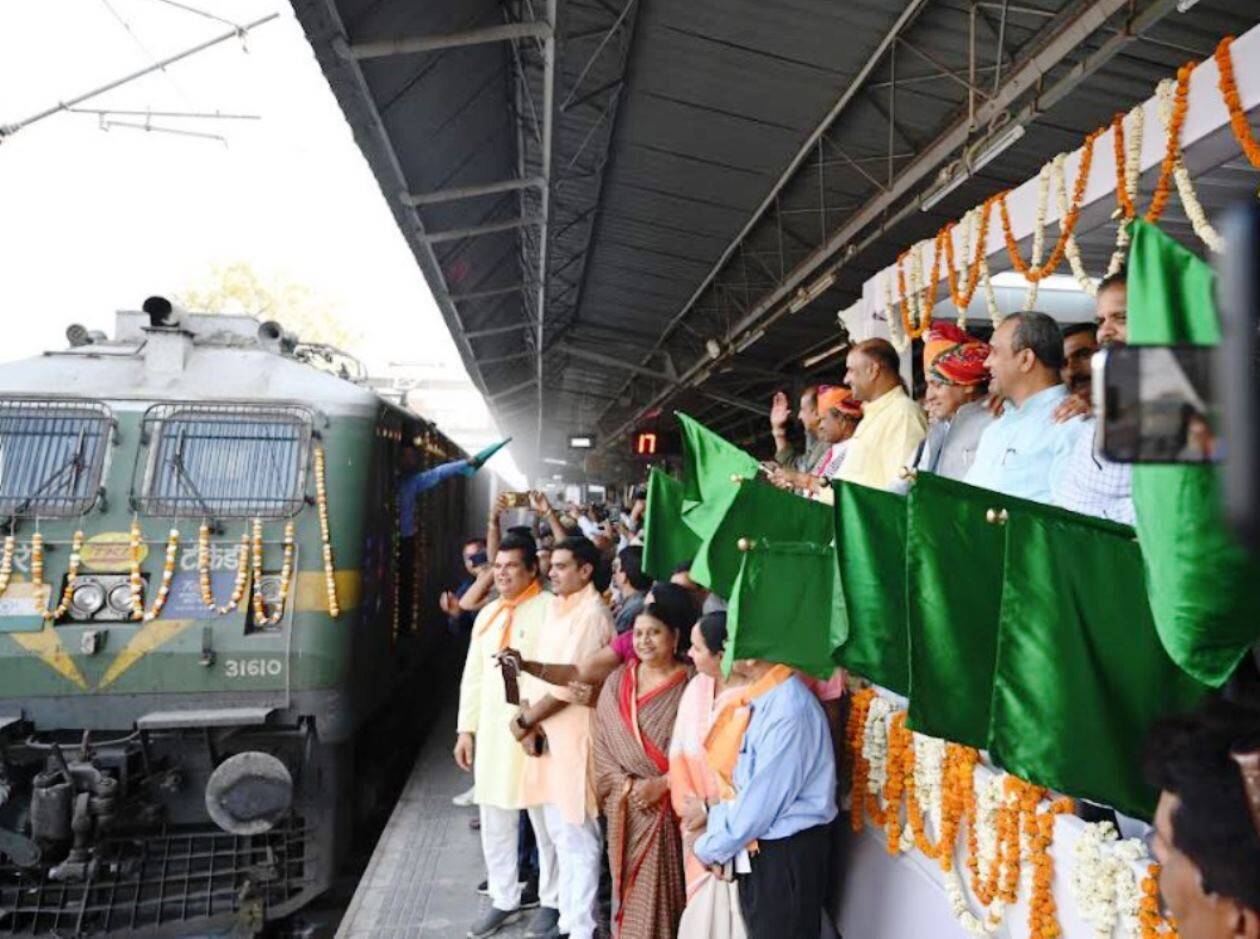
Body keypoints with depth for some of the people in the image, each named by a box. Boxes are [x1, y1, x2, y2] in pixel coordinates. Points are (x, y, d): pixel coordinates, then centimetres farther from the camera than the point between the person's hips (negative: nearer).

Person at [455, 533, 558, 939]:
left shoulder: (548, 609, -11)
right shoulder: (487, 614, 12)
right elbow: (473, 675, 15)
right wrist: (466, 728, 12)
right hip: (492, 731, 7)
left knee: (546, 821, 7)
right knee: (494, 821, 16)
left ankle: (552, 901, 24)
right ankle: (503, 901, 31)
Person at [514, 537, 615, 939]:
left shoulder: (592, 615, -16)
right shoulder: (554, 607, 11)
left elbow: (569, 683, -20)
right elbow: (533, 665, 9)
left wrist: (524, 720, -10)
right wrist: (527, 714, -6)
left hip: (573, 737, -9)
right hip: (545, 734, 9)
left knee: (578, 838, 2)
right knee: (559, 832, 18)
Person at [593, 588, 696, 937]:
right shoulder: (617, 681, 3)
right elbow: (602, 742, 3)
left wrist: (662, 784, -15)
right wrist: (625, 784, -9)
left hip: (669, 807, -3)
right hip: (625, 807, 3)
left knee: (660, 889, 1)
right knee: (630, 887, 12)